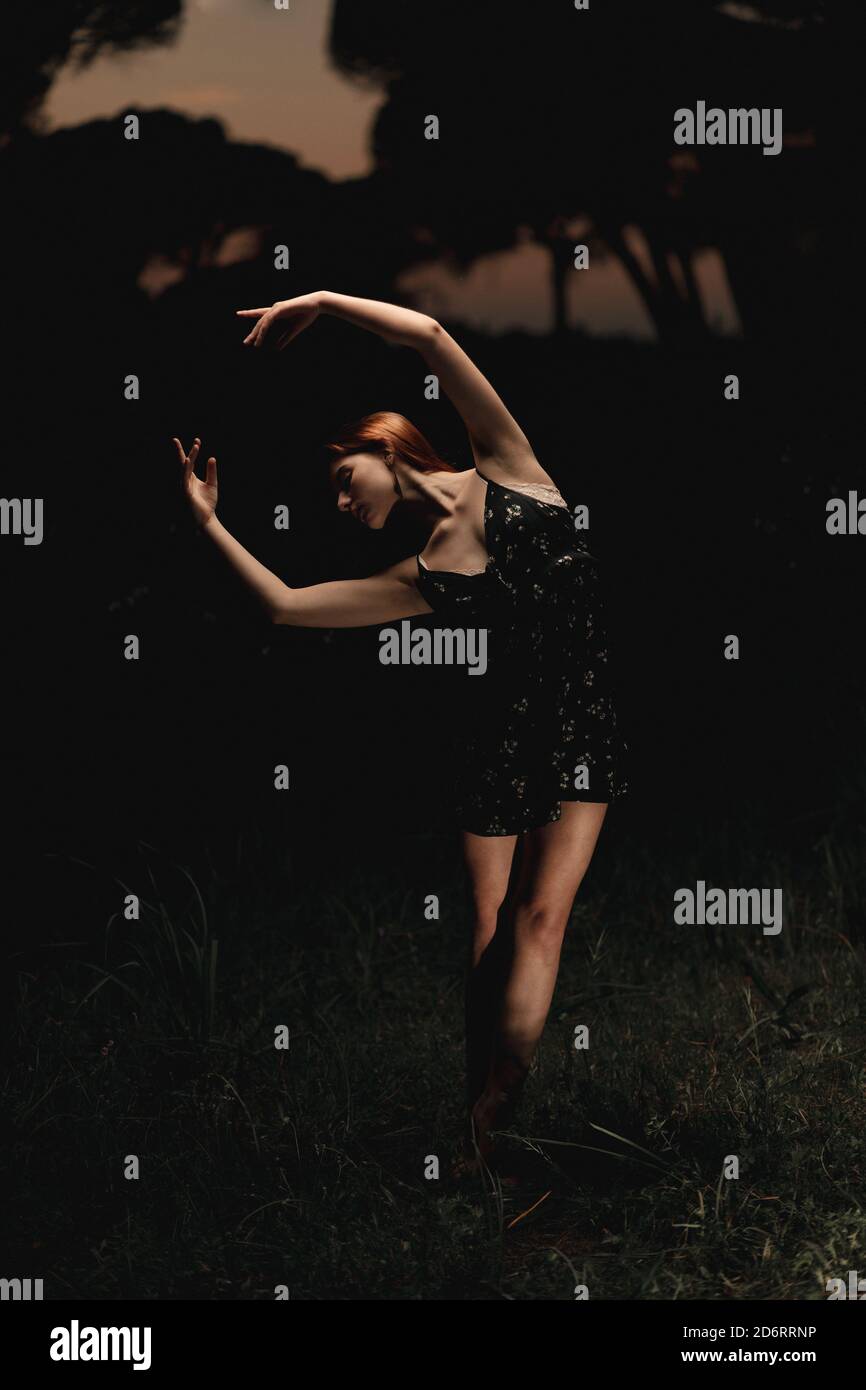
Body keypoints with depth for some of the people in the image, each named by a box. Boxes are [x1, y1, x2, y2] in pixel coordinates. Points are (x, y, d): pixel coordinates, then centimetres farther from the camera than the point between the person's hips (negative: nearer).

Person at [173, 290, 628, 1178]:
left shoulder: (505, 467, 1)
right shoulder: (420, 580, 8)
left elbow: (429, 334, -7)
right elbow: (285, 604, 9)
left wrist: (322, 302, -1)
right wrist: (210, 524, 11)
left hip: (583, 724, -3)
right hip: (500, 730, 3)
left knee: (541, 914, -13)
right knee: (490, 924, 0)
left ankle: (497, 1106, -13)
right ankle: (480, 1126, 6)